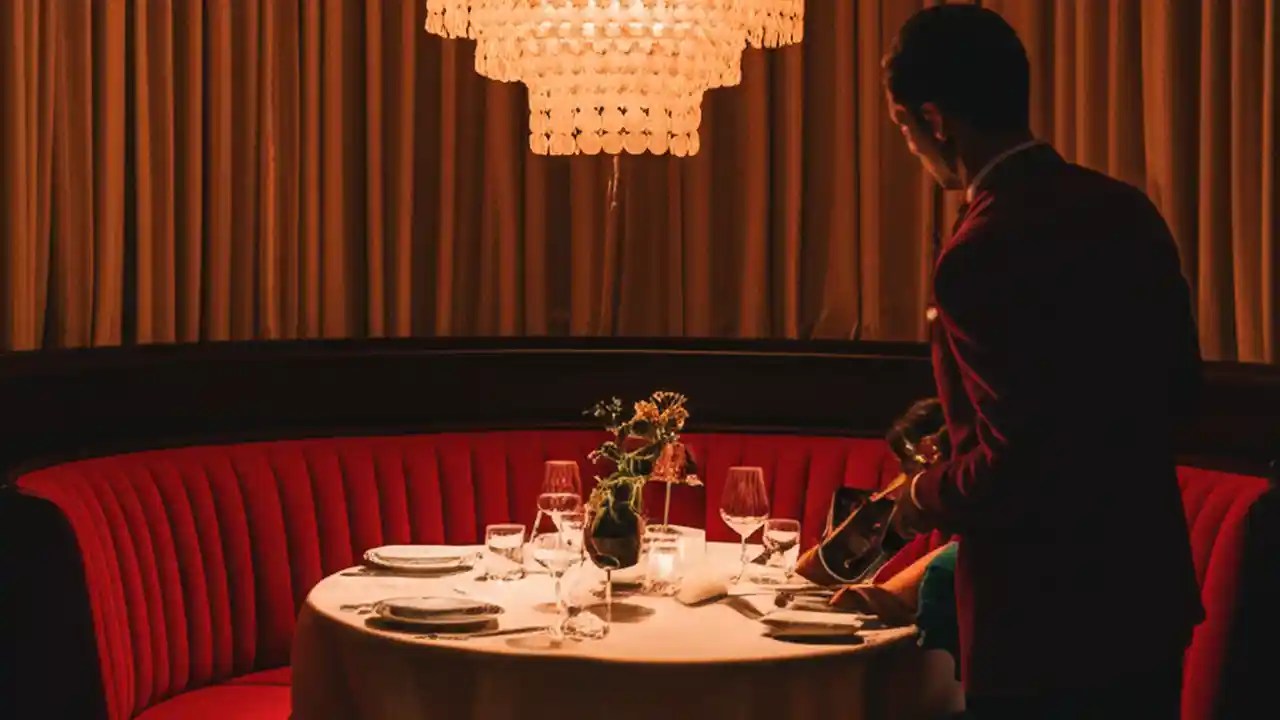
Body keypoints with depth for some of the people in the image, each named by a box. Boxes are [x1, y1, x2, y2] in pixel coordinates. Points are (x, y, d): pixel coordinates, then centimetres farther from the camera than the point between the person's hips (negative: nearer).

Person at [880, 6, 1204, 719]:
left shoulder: (980, 256, -22)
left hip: (1043, 627, -7)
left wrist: (925, 496, -5)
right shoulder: (1127, 209, 2)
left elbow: (1015, 466, -23)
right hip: (1152, 601, 8)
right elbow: (1180, 390, 10)